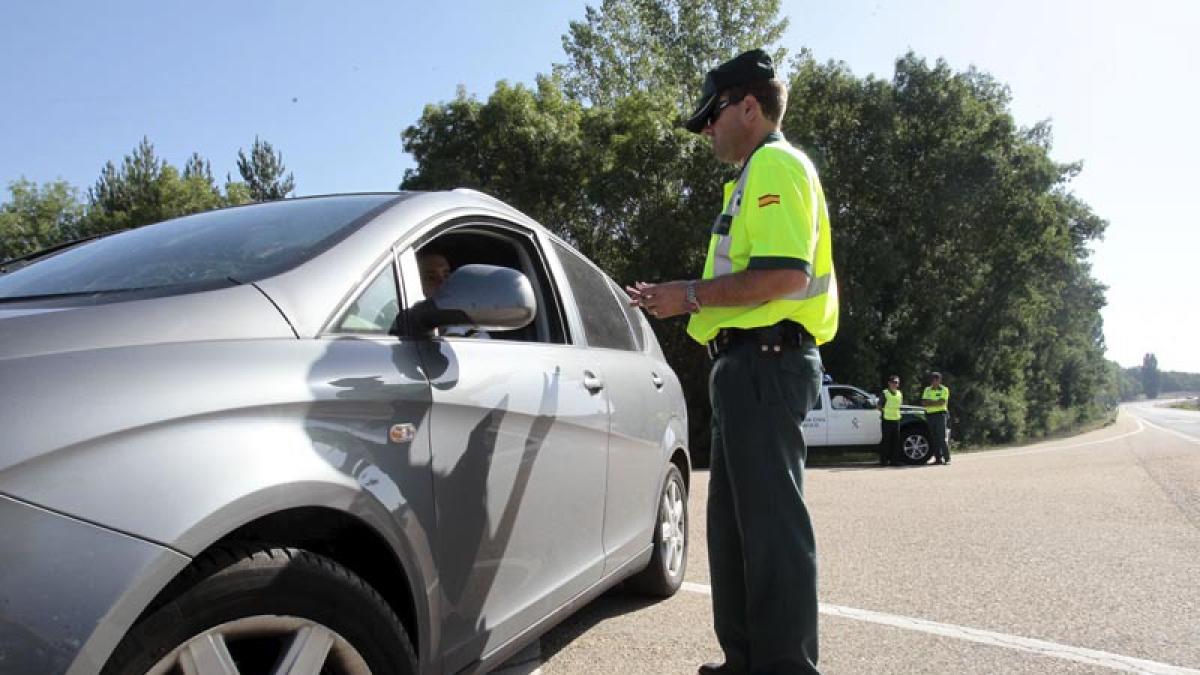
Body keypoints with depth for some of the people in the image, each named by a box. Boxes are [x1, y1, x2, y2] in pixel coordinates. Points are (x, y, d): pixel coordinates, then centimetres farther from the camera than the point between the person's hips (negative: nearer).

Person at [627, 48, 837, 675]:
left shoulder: (777, 165, -7)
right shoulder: (755, 174, 25)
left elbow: (785, 273, -21)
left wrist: (692, 294, -14)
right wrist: (682, 298, 17)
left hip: (766, 359, -11)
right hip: (751, 363, 11)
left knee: (771, 517, -7)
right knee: (734, 518, 14)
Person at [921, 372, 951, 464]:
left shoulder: (944, 390, 1)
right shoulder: (927, 390, 14)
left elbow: (941, 403, -12)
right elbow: (923, 403, 4)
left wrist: (929, 402, -6)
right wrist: (935, 403, -9)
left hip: (940, 414, -5)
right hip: (929, 415, 5)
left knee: (941, 438, -11)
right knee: (934, 438, 3)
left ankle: (947, 459, -9)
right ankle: (938, 458, 7)